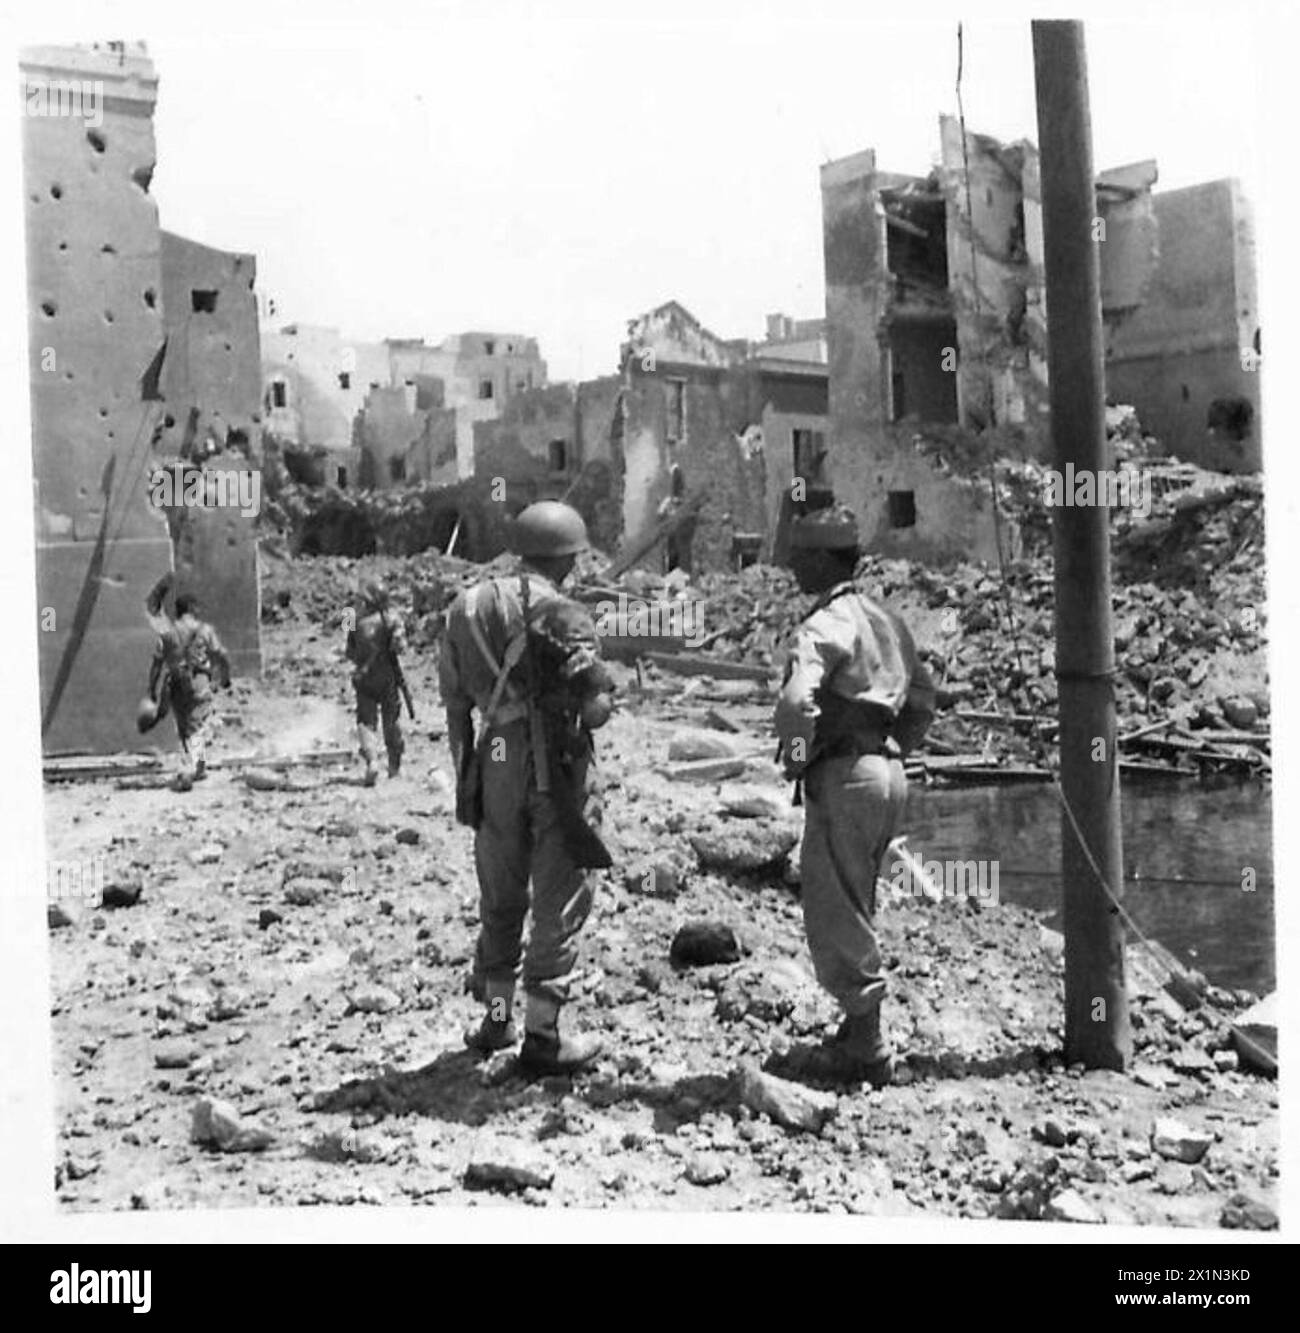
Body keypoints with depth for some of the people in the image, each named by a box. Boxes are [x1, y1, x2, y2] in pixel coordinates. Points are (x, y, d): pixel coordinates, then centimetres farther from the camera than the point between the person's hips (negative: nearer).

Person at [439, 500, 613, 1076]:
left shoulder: (467, 607, 6)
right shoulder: (565, 617, -13)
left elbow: (454, 700, 10)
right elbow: (596, 709, -14)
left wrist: (465, 770, 18)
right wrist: (597, 679, 9)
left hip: (493, 764, 6)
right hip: (555, 768, -6)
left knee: (500, 896, 19)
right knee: (560, 899, 4)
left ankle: (496, 1018, 28)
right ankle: (542, 1035, 6)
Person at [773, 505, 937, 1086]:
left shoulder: (825, 625, -15)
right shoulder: (886, 619, 14)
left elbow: (797, 701, -31)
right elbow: (923, 699, 23)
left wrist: (796, 760, -15)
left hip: (844, 777, -9)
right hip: (889, 772, 9)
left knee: (835, 917, 0)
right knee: (854, 910, 19)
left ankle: (867, 1052, 5)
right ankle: (860, 1031, 28)